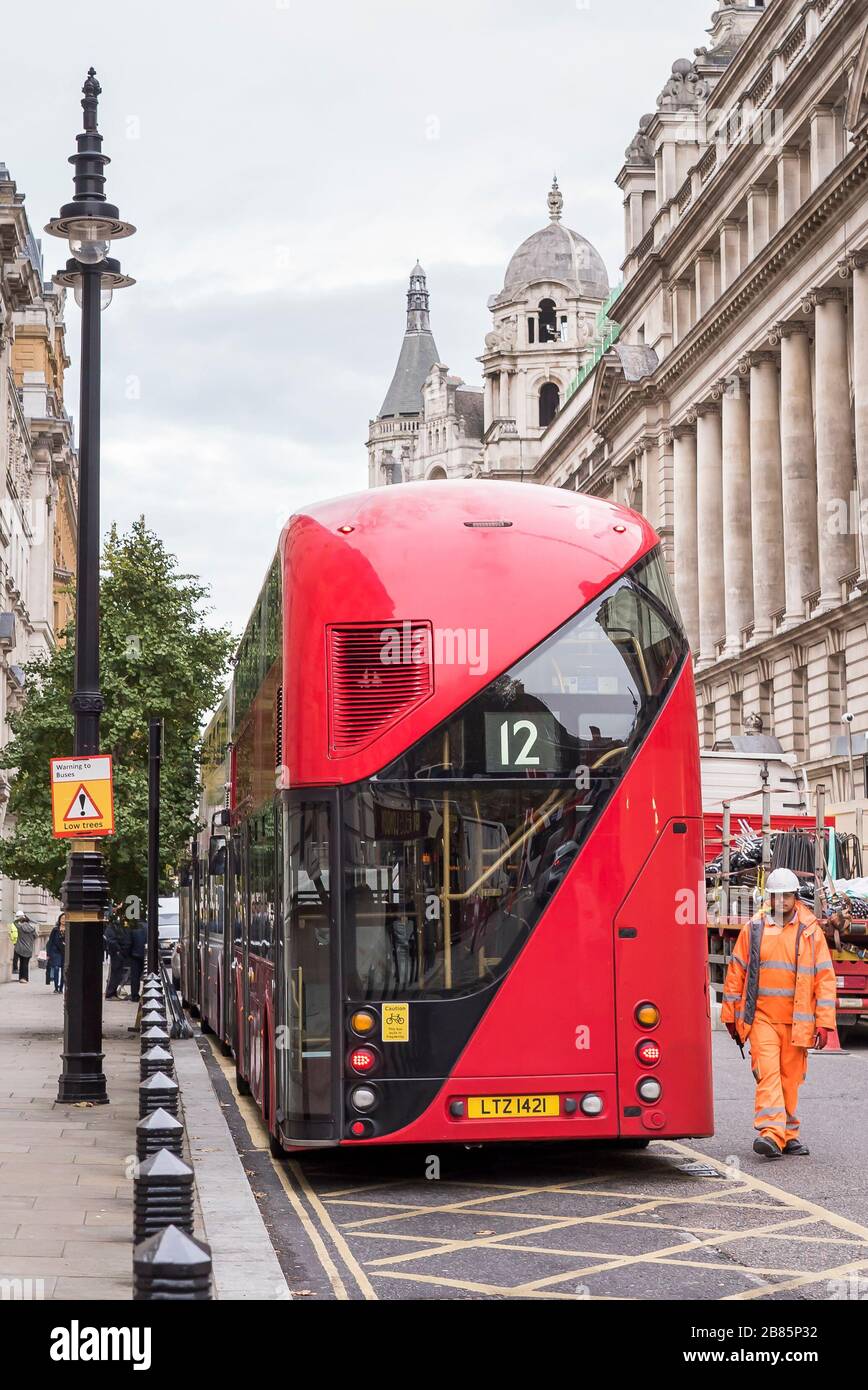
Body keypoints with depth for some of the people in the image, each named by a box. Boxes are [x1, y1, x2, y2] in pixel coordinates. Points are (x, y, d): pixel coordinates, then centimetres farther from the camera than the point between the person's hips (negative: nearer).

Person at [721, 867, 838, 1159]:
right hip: (761, 1017, -1)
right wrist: (730, 1015, 10)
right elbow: (736, 972, 10)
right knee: (767, 1074, -14)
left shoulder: (811, 932, 4)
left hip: (797, 1020, 1)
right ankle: (771, 1134, -22)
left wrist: (823, 1022, -3)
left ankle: (789, 1136, 21)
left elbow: (825, 978, 3)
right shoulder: (754, 929, 5)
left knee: (790, 1078, 9)